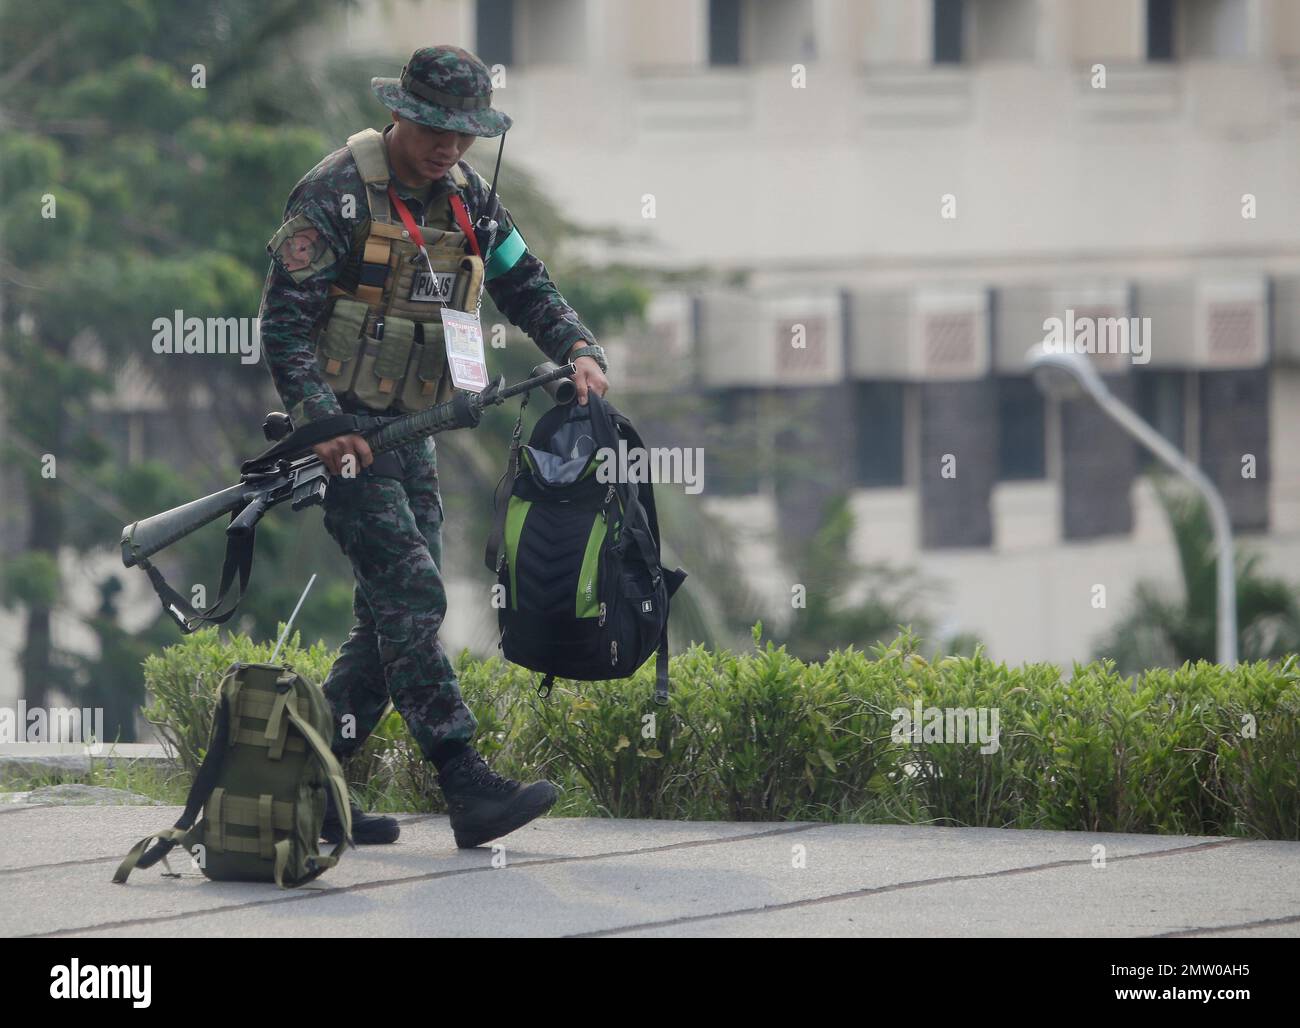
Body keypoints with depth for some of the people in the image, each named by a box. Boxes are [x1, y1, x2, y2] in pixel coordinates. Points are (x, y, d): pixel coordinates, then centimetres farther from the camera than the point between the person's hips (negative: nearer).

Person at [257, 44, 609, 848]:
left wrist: (579, 352, -5)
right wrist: (321, 422, -24)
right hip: (344, 431, -8)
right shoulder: (338, 193, -12)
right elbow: (286, 320, -14)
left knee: (395, 617, 5)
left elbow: (525, 285, 14)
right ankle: (469, 789, -20)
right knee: (411, 596, -16)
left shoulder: (465, 197, 9)